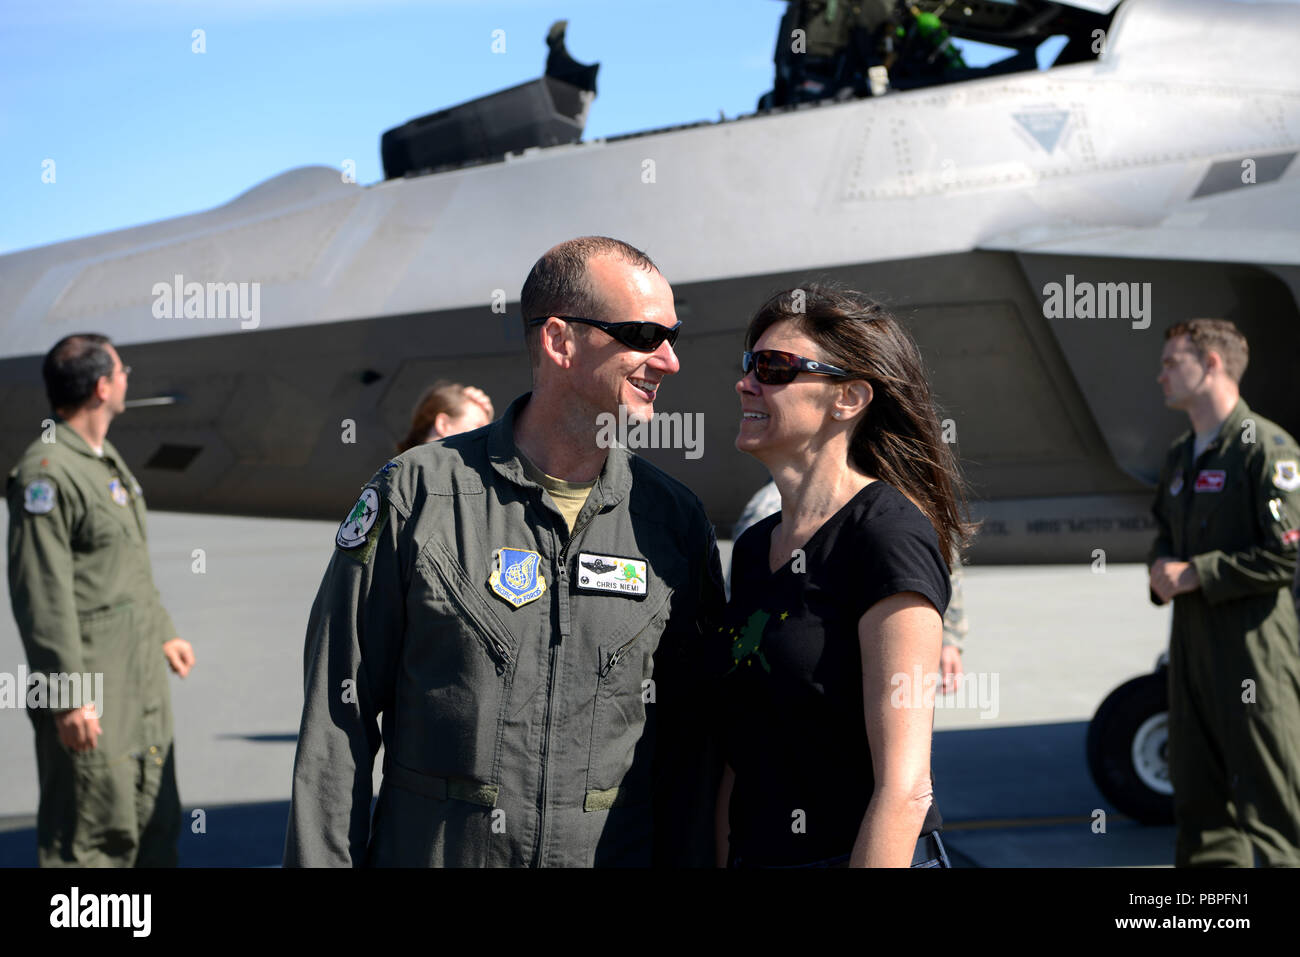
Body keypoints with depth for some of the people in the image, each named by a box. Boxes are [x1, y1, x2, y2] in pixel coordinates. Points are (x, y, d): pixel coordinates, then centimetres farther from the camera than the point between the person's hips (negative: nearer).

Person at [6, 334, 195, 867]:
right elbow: (42, 598, -21)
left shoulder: (104, 458, 13)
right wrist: (68, 698, -21)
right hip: (89, 692, -9)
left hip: (141, 678, 9)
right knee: (91, 833, -2)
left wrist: (162, 631, 25)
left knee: (155, 818, 16)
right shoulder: (46, 474, -18)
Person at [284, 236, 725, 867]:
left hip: (619, 852, 2)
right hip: (428, 849, -2)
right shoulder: (416, 492, -8)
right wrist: (321, 858, -9)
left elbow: (690, 743, 4)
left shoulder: (677, 520, 0)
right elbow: (337, 719, -6)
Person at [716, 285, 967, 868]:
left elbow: (904, 786, -21)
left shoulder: (888, 535, -16)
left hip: (868, 856, -7)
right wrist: (721, 861, 6)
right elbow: (738, 756, 10)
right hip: (757, 855, 7)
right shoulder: (754, 547, 8)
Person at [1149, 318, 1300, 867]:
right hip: (1191, 637, 8)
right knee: (1197, 794, 13)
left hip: (1253, 642, -8)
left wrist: (1194, 574, -14)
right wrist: (1161, 567, 4)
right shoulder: (1181, 456, 16)